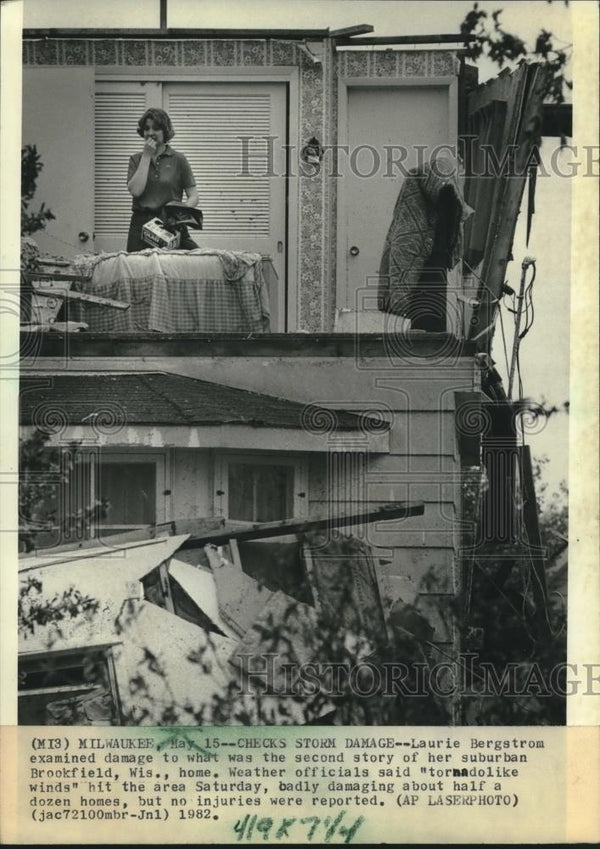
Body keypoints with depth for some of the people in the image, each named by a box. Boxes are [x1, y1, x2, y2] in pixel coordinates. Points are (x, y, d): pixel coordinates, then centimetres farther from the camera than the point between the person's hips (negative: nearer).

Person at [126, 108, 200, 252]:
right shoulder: (136, 160, 12)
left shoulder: (178, 159, 7)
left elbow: (193, 196, 4)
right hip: (141, 224, 1)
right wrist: (147, 156, -3)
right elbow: (135, 191, -6)